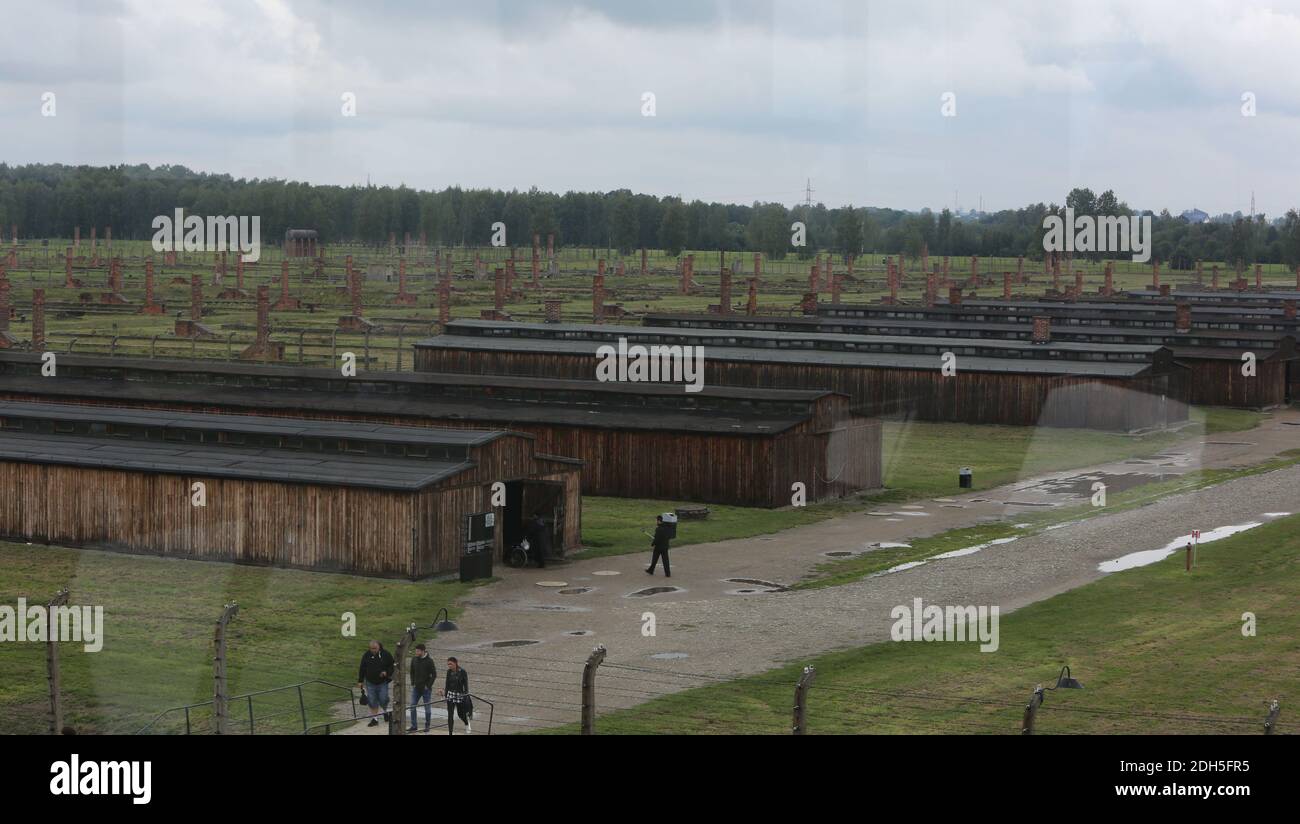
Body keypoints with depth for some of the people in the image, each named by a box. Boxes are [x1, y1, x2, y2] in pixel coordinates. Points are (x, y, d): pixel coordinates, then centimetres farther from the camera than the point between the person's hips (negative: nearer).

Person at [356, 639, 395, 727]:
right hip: (370, 682, 2)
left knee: (383, 700, -6)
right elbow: (362, 669, 5)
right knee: (372, 702, 3)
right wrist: (360, 681, 4)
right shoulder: (366, 655, -2)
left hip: (382, 683, -2)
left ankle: (387, 712, 24)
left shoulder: (386, 654, -6)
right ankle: (374, 719, 13)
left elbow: (392, 666, 3)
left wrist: (387, 672, -16)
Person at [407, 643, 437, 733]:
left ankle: (427, 726, 15)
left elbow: (434, 675, -8)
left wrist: (428, 685, -11)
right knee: (412, 707, 2)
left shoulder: (429, 661, -11)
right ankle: (413, 726, 10)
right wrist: (412, 683, 5)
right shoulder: (414, 660, 3)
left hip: (426, 689, -4)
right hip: (416, 688, 4)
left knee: (427, 708, 5)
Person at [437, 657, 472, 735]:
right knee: (450, 715, -1)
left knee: (461, 714, 10)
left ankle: (468, 726, 41)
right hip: (450, 695, 3)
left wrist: (466, 695, -12)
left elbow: (466, 684, -9)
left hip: (460, 695, -3)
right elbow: (447, 683, 12)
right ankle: (449, 732, 4)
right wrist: (445, 693, 13)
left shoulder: (462, 672, -12)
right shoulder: (449, 672, 1)